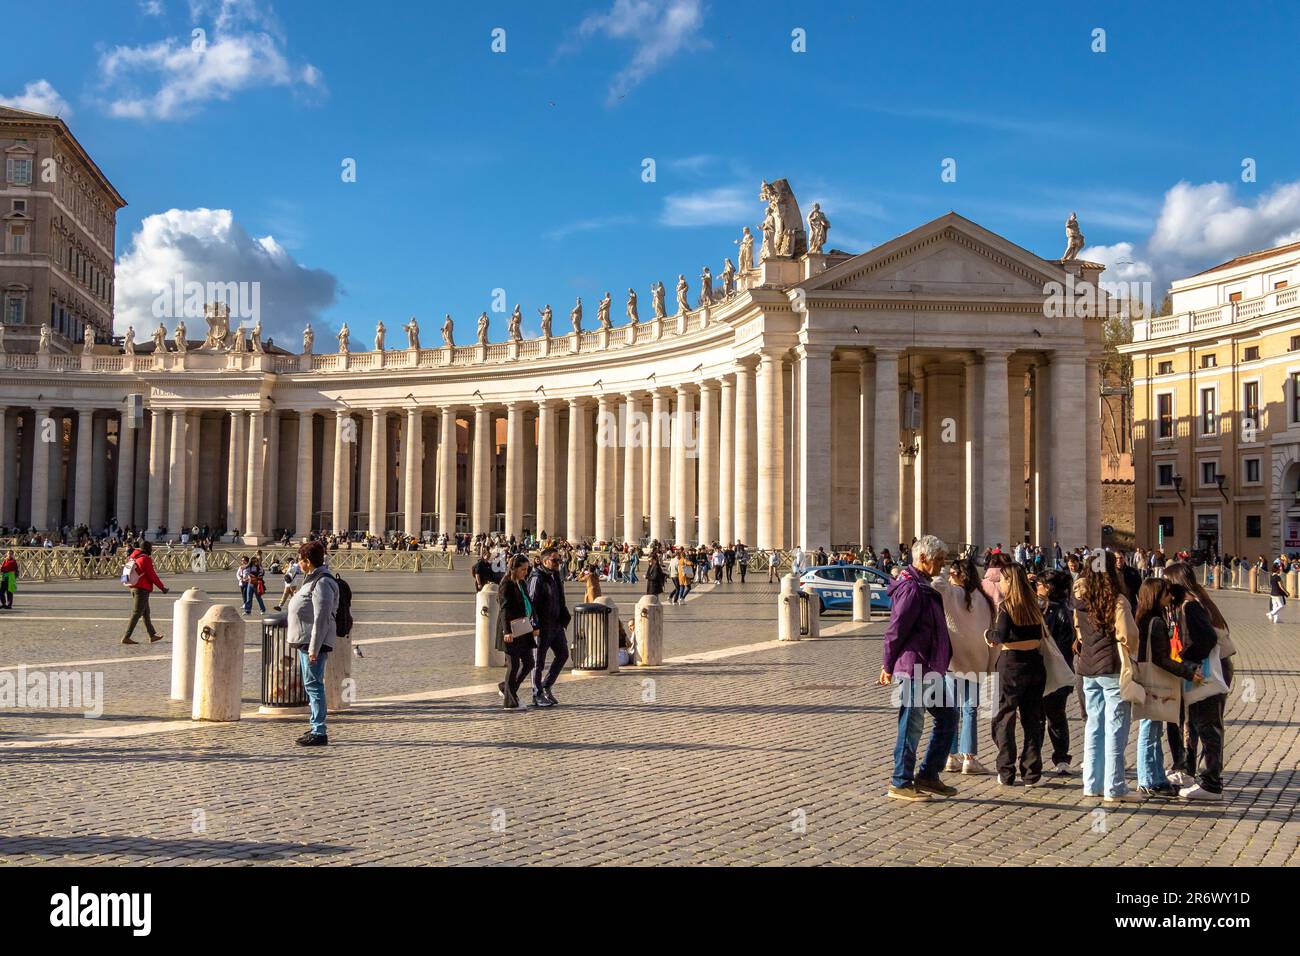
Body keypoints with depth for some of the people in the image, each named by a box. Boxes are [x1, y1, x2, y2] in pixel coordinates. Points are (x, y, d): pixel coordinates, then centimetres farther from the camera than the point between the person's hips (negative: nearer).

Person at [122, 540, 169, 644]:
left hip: (133, 588, 9)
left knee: (146, 613, 16)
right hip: (142, 589, -9)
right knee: (136, 614, -5)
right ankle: (126, 638, -5)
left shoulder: (133, 557, 11)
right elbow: (152, 575, -15)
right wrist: (162, 587, -8)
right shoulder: (145, 559, -15)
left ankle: (152, 635, 23)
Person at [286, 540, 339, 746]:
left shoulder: (322, 583, -18)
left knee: (313, 685, -9)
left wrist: (314, 648, -25)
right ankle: (316, 728, 25)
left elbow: (321, 618, -23)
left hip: (314, 642, -11)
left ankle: (319, 732, -6)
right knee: (311, 685, 16)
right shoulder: (312, 580, 16)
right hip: (305, 641, 11)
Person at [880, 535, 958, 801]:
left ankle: (928, 776, 20)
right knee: (912, 726, -3)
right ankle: (900, 784, 6)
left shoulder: (923, 586, 16)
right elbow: (896, 629, -18)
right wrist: (888, 666, -12)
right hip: (913, 669, -10)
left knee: (948, 716, 14)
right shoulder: (911, 588, -17)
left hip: (929, 669, 10)